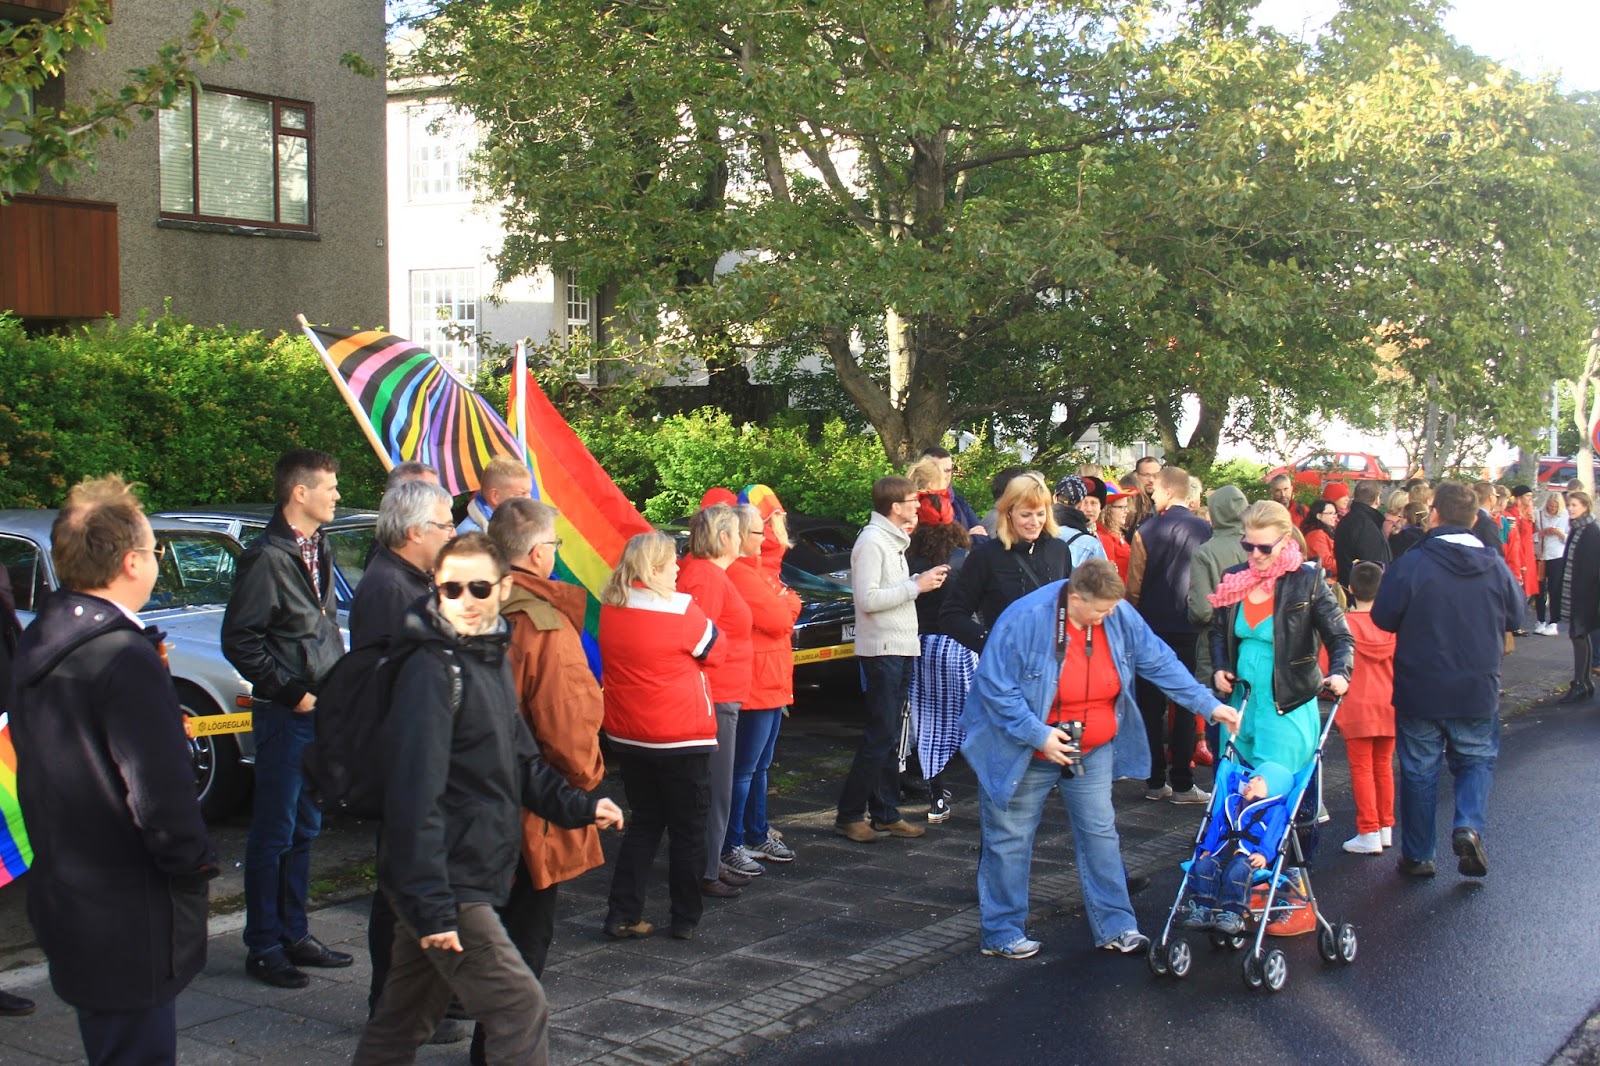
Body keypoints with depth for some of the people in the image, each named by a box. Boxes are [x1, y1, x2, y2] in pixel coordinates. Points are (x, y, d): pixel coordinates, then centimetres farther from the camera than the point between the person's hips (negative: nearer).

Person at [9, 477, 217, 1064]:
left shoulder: (37, 642, 4)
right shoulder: (126, 659, -24)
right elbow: (161, 795, -25)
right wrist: (196, 862, -10)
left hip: (63, 899, 9)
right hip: (131, 918, -9)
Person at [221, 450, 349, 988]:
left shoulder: (319, 550, 12)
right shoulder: (267, 557, -14)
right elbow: (240, 641, -16)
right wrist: (292, 692, -15)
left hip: (321, 711, 8)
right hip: (285, 716, -8)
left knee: (304, 829, 15)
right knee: (274, 834, 0)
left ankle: (294, 934, 26)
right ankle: (263, 948, 9)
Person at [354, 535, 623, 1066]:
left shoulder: (491, 657, 11)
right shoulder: (432, 668, -17)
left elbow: (518, 760, 19)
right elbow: (415, 794, -22)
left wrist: (577, 806, 6)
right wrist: (432, 905, -24)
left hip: (474, 877, 9)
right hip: (447, 886, -9)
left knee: (404, 1021, 18)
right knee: (521, 1010, -7)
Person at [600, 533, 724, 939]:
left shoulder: (610, 609, -1)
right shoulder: (680, 609, -17)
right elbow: (714, 651, -3)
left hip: (627, 736, 6)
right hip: (681, 738, -6)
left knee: (643, 823, 17)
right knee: (688, 828, 9)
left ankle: (623, 915, 13)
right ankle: (686, 919, 16)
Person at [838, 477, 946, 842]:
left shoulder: (893, 541, 17)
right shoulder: (871, 542, -14)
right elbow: (868, 598, -21)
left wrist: (922, 580, 3)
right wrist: (915, 586, -18)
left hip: (901, 648, 10)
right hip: (882, 650, -10)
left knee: (888, 736, 12)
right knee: (880, 736, -8)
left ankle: (885, 813, 18)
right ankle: (849, 815, -1)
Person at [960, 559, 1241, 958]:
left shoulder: (1120, 617, -9)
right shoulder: (1024, 620, -26)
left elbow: (1161, 663, 1)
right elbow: (994, 686, -23)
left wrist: (1208, 705, -3)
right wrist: (1039, 735, -26)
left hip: (1093, 751, 5)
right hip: (1024, 752, -5)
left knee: (1100, 833, 9)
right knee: (1010, 840, 4)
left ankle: (1115, 926, 19)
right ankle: (1001, 932, 16)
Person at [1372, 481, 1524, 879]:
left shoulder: (1412, 564, -16)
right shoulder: (1495, 566, -5)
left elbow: (1383, 617, -9)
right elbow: (1514, 615, 8)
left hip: (1419, 692, -2)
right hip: (1479, 691, 2)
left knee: (1419, 770, 10)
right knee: (1477, 761, 18)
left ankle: (1417, 856, 18)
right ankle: (1469, 827, -6)